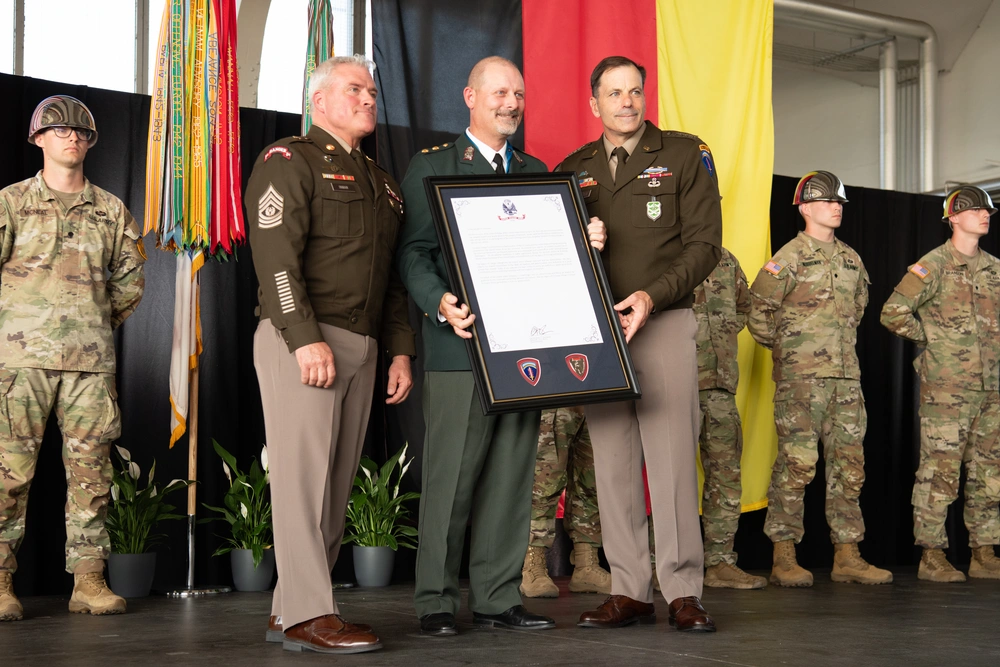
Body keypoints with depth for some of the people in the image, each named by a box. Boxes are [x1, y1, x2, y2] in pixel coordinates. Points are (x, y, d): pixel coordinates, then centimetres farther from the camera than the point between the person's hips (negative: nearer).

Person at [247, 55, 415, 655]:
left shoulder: (381, 181, 24)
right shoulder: (289, 161, 0)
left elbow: (394, 275, 25)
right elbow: (276, 257, -12)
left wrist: (401, 350, 15)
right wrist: (306, 338, -21)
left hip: (362, 349, 8)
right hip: (302, 342, -7)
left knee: (338, 484, 5)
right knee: (304, 475, -9)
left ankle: (289, 608, 11)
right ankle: (309, 616, -8)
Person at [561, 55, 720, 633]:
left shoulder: (685, 154, 4)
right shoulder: (572, 170, 14)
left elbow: (704, 243, -2)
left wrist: (654, 295, -16)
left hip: (665, 321, -3)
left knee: (672, 458, -8)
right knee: (613, 461, 2)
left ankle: (684, 592, -3)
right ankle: (630, 591, 7)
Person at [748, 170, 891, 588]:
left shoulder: (852, 260, 16)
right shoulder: (789, 257, -4)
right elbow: (759, 312, -3)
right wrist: (784, 349, 4)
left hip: (847, 376, 7)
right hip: (801, 377, -7)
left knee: (849, 464, 6)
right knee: (796, 463, -8)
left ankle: (847, 556, 12)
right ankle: (784, 557, -3)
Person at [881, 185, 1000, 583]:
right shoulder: (934, 265, -5)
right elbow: (893, 313, -10)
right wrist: (929, 339, -4)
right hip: (946, 386, -7)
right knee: (939, 470, -6)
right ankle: (932, 557, -2)